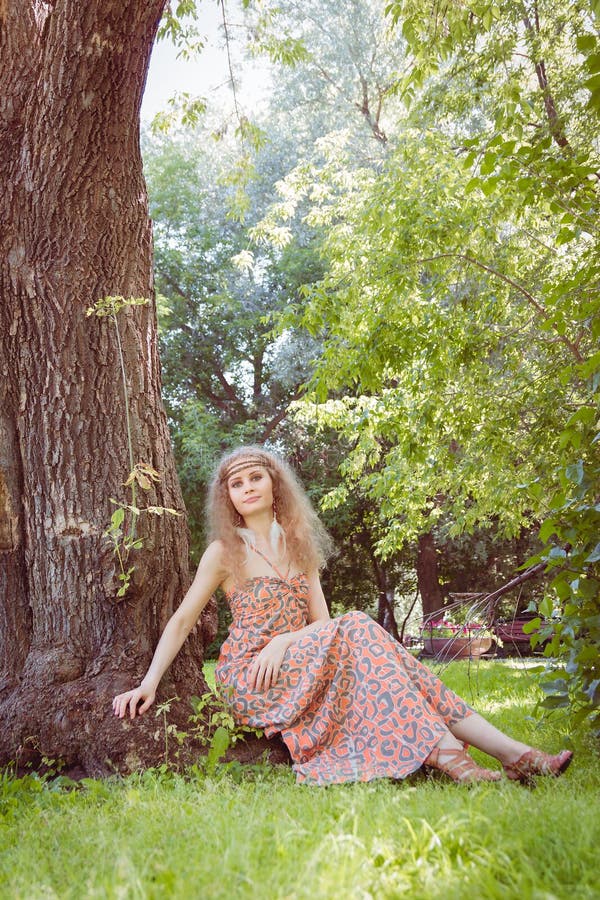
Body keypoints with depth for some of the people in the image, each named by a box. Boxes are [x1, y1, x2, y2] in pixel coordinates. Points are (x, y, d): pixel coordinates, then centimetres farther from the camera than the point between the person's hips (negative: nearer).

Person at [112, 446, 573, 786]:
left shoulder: (298, 545, 14)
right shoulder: (224, 551, 1)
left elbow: (321, 621, 6)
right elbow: (182, 620, 0)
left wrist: (283, 641, -14)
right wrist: (149, 683, -12)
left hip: (294, 667, 4)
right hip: (250, 679, -4)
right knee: (356, 628, -27)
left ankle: (512, 750, -32)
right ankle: (442, 752, -40)